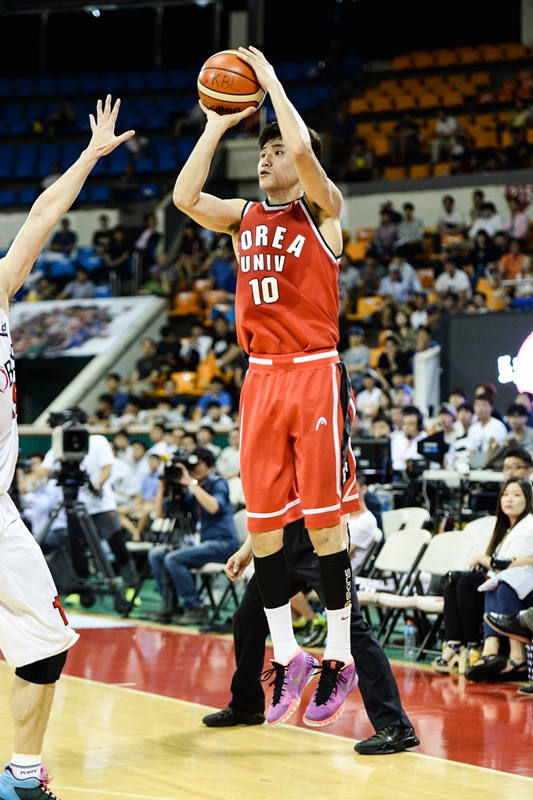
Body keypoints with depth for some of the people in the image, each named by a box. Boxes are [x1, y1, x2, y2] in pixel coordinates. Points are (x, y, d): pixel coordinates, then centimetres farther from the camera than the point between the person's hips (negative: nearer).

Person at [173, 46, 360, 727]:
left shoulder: (323, 210, 0)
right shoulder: (244, 217, 14)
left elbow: (303, 148, -19)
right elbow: (184, 197, -4)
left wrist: (270, 79, -7)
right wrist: (217, 126, 1)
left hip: (315, 372, -5)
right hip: (261, 376, 5)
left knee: (323, 520, -3)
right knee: (262, 521, 5)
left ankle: (339, 657, 6)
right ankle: (286, 655, 15)